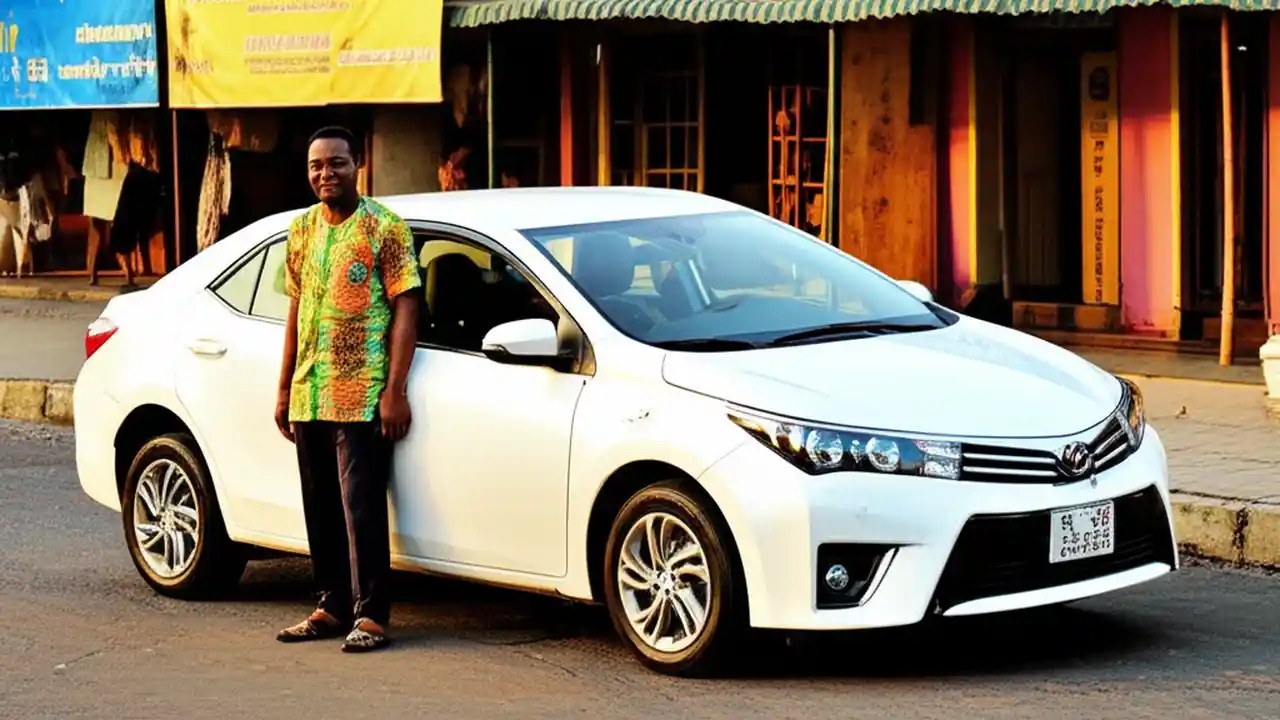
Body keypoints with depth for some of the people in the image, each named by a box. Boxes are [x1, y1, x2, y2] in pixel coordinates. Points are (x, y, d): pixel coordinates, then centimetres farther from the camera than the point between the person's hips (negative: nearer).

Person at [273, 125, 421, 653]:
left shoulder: (385, 228, -5)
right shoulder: (302, 230, 13)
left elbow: (405, 308, -8)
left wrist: (394, 390, -15)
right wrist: (285, 388, 16)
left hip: (360, 396, -6)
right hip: (309, 396, 6)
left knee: (362, 507, -7)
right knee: (322, 509, 11)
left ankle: (370, 615, -4)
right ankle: (333, 606, 19)